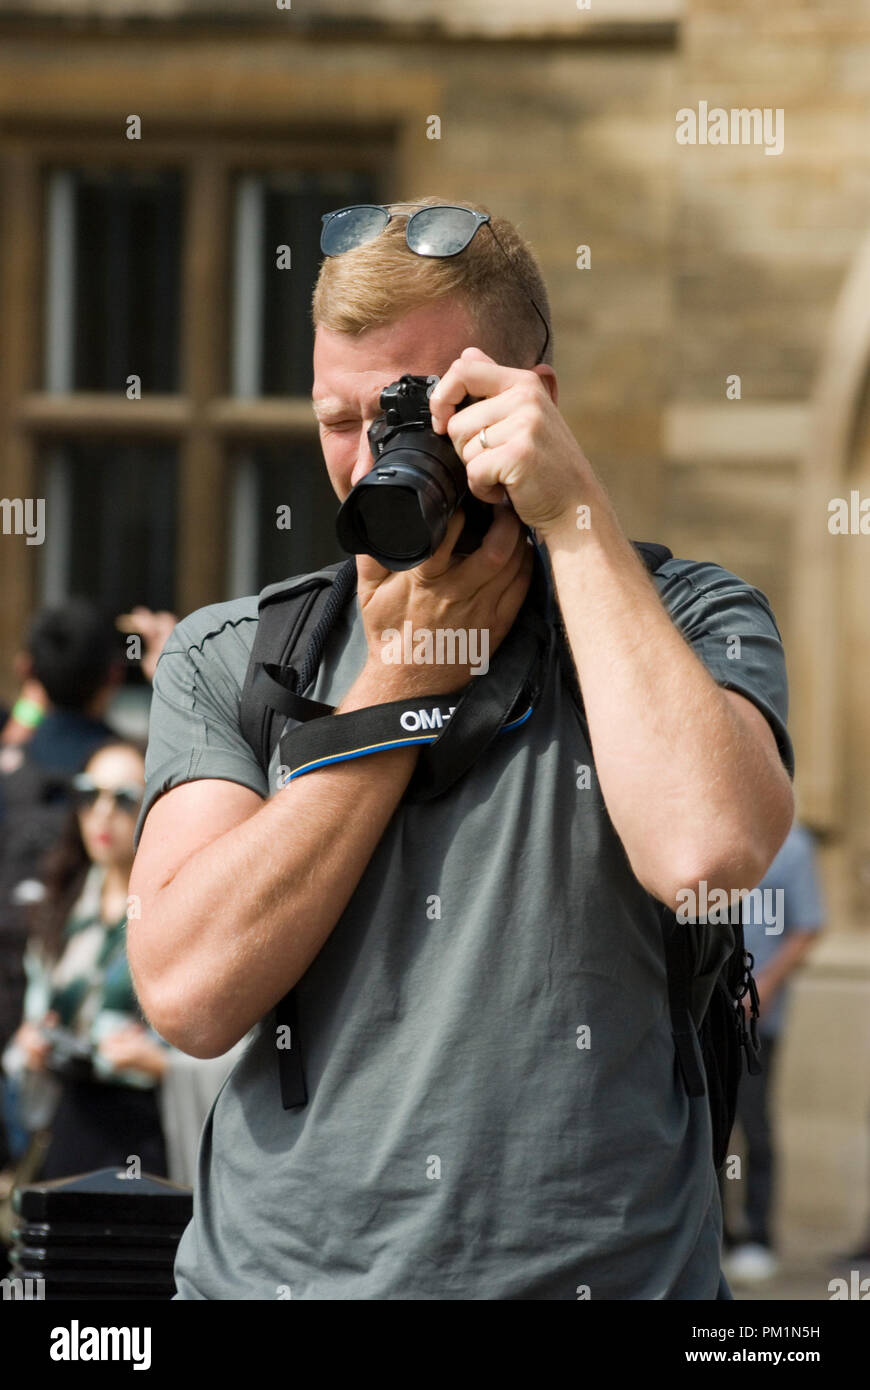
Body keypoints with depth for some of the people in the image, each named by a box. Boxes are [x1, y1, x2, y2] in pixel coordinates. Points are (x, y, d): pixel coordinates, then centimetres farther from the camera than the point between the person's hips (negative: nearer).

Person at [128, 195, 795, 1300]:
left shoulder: (683, 622, 5)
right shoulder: (227, 657, 10)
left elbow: (706, 849, -17)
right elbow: (189, 995, -4)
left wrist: (576, 518, -9)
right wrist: (398, 682, -2)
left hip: (601, 1271, -1)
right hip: (272, 1269, 2)